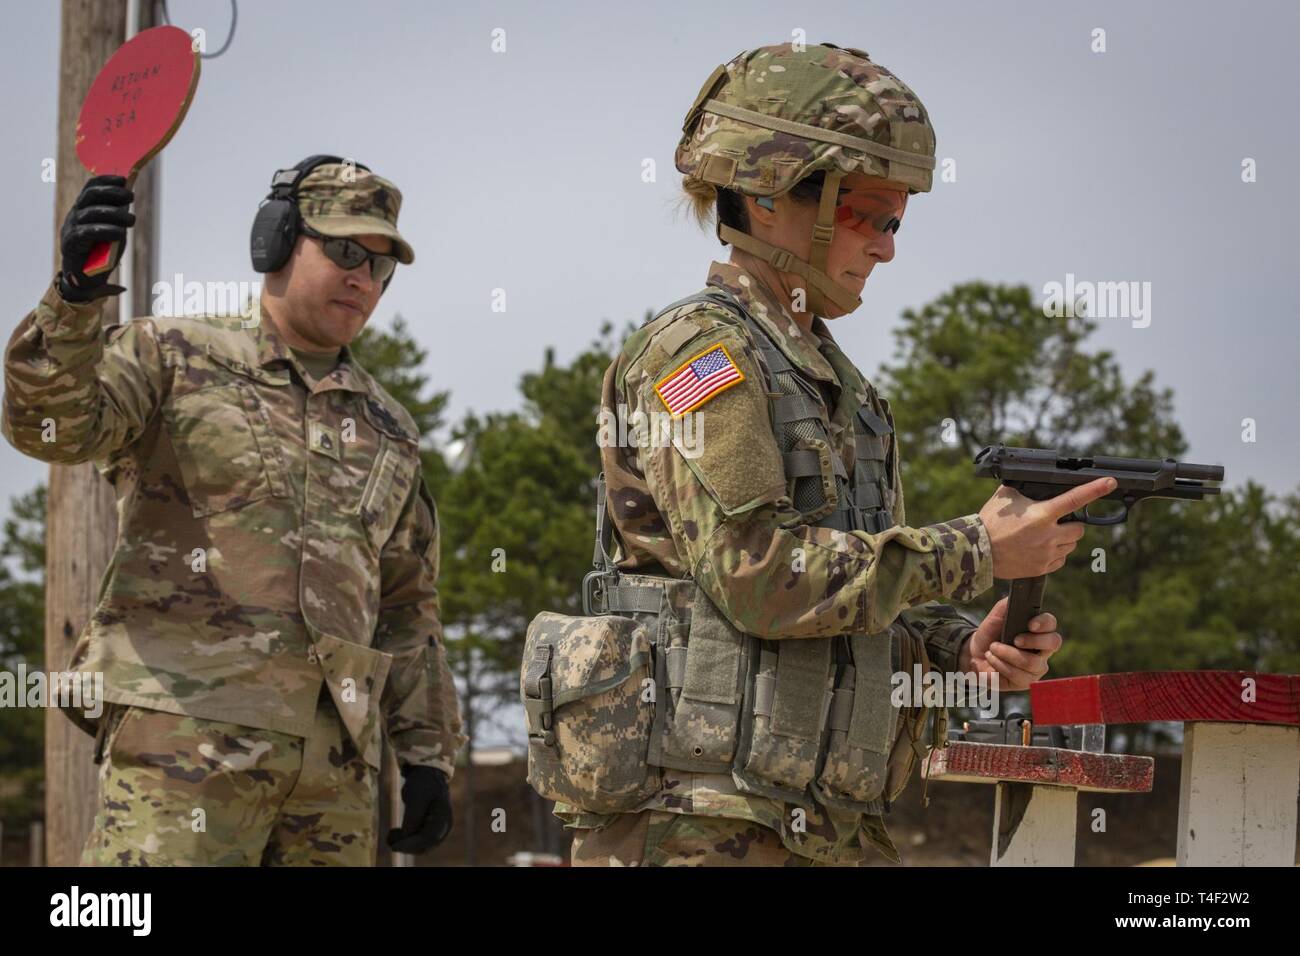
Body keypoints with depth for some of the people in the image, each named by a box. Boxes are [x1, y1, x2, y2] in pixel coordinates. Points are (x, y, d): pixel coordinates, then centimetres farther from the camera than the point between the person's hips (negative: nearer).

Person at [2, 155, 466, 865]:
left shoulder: (387, 431, 23)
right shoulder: (171, 356, 9)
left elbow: (408, 610, 24)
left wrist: (427, 754, 15)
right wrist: (74, 297, -27)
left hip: (337, 757, 6)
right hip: (185, 724, -6)